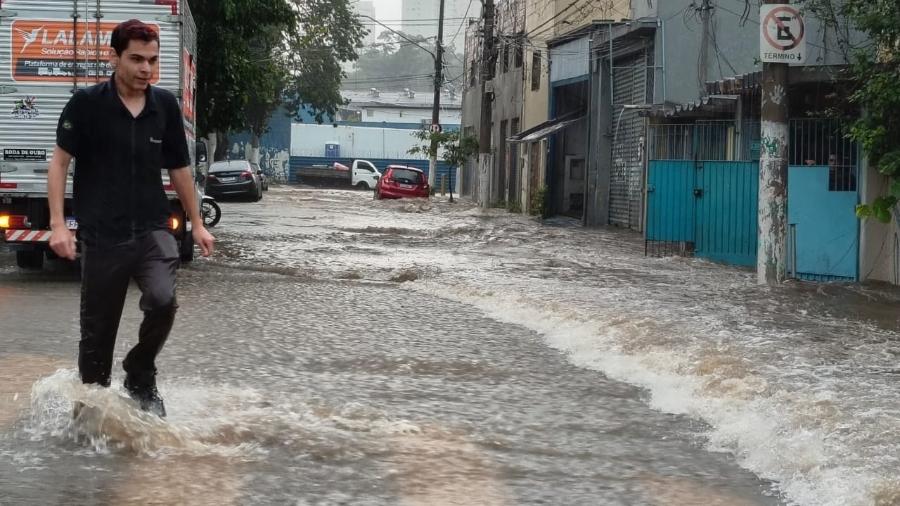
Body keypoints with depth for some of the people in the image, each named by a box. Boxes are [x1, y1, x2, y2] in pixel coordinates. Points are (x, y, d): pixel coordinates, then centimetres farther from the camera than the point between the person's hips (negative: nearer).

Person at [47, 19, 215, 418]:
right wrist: (58, 224, -10)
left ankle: (141, 378, 3)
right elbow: (60, 163, -2)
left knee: (162, 300, -22)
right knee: (98, 332, 4)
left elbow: (178, 168, 14)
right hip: (102, 237, -2)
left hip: (152, 230, 2)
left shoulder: (165, 105, 4)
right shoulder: (87, 104, -6)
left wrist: (197, 224, 18)